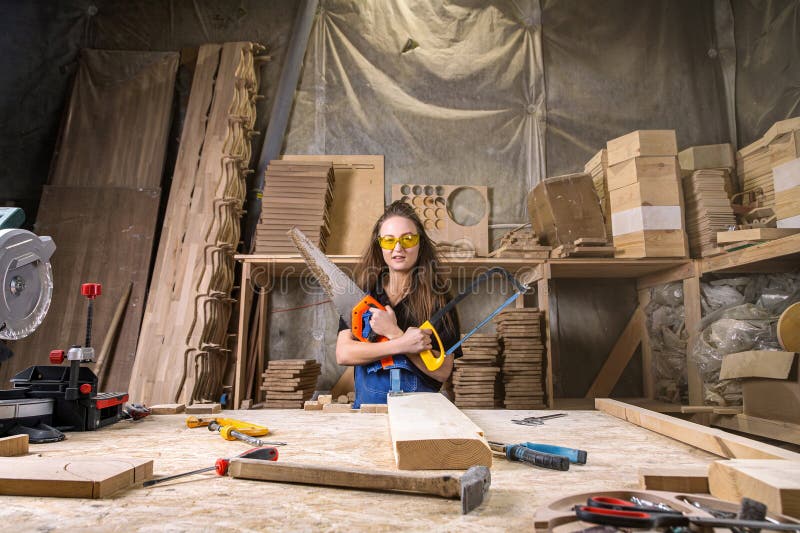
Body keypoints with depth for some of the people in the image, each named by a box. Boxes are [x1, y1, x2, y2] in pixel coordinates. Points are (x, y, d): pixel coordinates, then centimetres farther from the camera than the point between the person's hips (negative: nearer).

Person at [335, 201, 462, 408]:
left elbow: (442, 371, -5)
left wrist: (393, 333, -11)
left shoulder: (438, 299, 1)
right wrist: (402, 344, -13)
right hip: (368, 405, 1)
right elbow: (343, 354, -4)